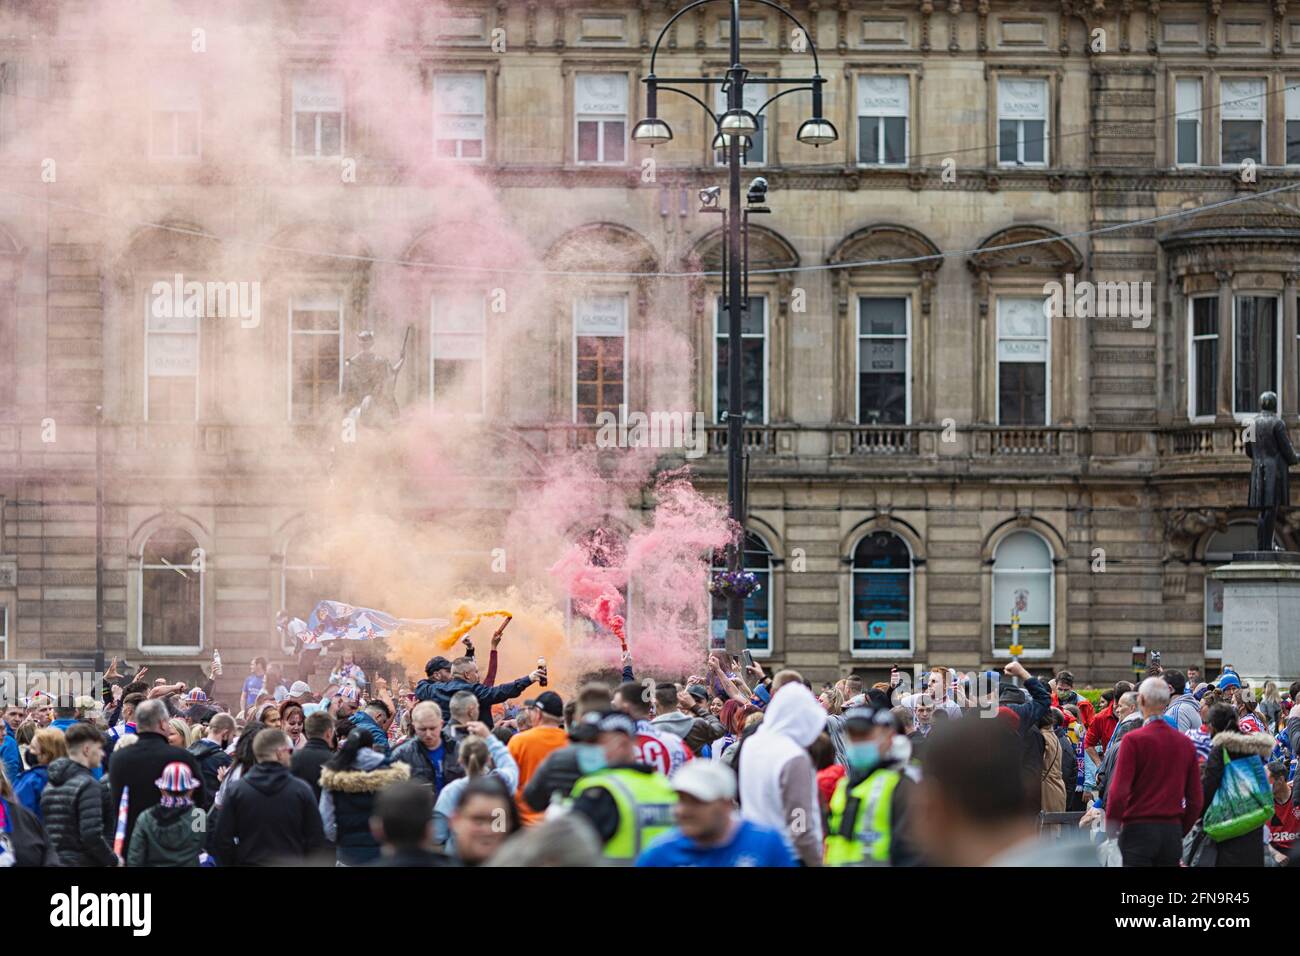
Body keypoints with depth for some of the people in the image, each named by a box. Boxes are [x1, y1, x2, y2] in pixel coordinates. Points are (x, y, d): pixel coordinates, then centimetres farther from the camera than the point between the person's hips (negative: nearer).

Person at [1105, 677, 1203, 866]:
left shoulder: (1133, 739, -8)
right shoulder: (1185, 743, 7)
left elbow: (1119, 790, -12)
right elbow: (1196, 799, 9)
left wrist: (1111, 825, 1)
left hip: (1139, 829, -4)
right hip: (1173, 831, 4)